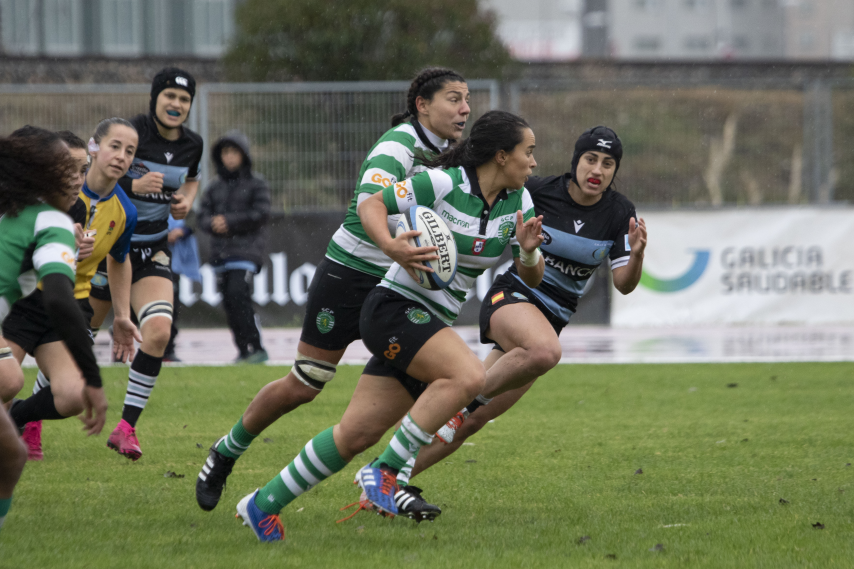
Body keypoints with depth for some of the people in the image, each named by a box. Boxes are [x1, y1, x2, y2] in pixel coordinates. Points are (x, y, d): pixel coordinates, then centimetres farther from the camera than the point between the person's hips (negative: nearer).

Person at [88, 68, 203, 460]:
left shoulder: (191, 145, 0)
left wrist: (187, 200, 0)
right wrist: (133, 185, -33)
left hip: (152, 250, 4)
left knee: (158, 332, -17)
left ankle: (126, 427, -7)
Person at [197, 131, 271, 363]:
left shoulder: (256, 185, 1)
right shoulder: (215, 187, 16)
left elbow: (260, 214, -8)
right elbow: (203, 216, 13)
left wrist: (229, 222, -12)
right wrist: (214, 223, -10)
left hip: (246, 250, -6)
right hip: (220, 252, 6)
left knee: (237, 293, -21)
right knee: (229, 301, 5)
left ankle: (257, 348, -18)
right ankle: (244, 350, 13)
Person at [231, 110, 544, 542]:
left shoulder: (517, 202, 5)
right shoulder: (444, 183, -14)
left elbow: (530, 279, 8)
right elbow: (370, 205, -9)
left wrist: (528, 251, -14)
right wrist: (390, 246, -27)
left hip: (430, 327, 7)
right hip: (395, 308, -7)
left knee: (357, 434, 2)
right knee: (468, 376, -30)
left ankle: (264, 505, 13)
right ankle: (384, 472, -20)